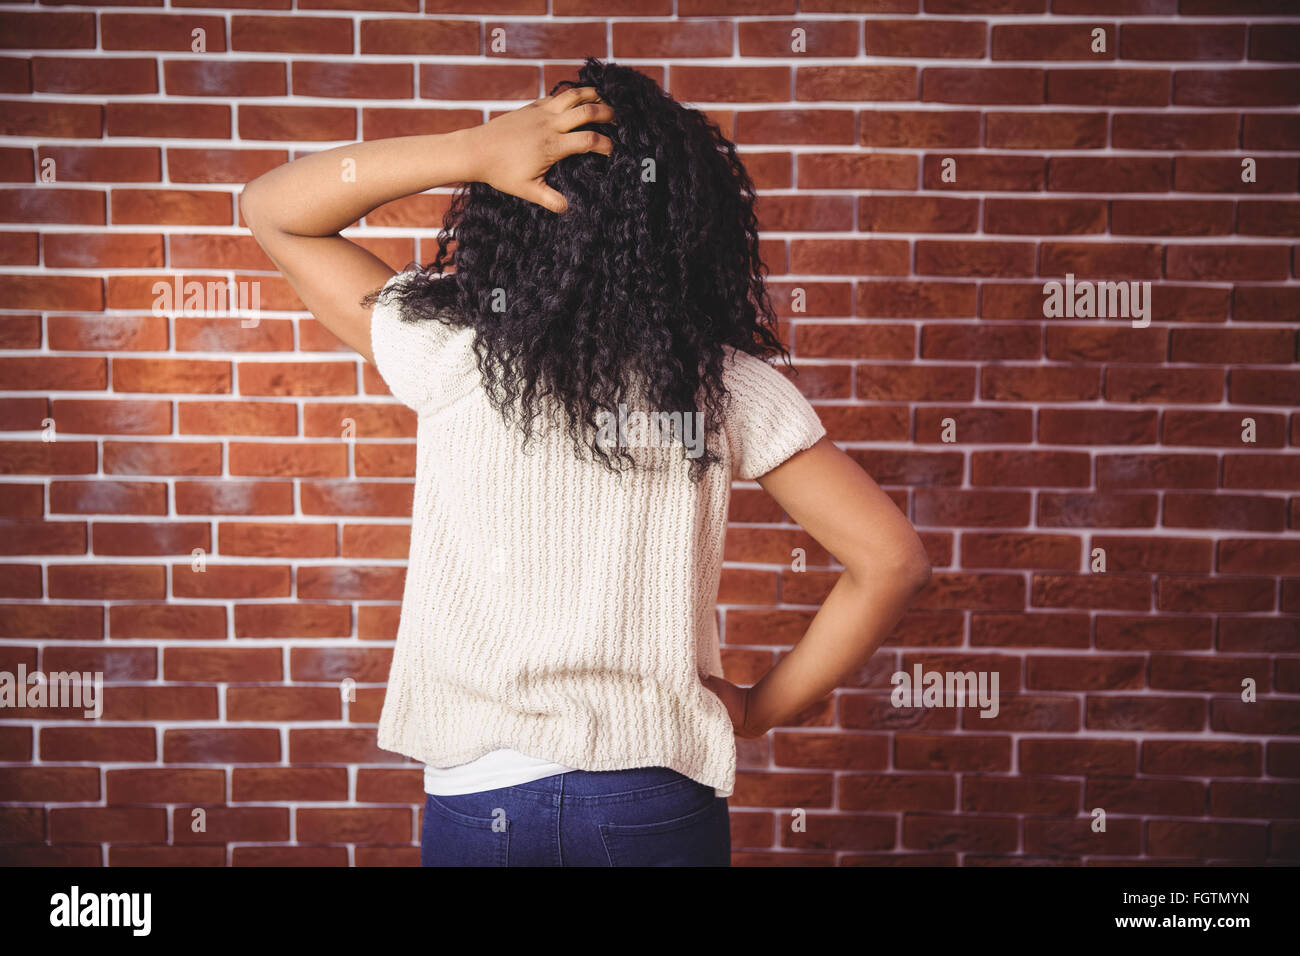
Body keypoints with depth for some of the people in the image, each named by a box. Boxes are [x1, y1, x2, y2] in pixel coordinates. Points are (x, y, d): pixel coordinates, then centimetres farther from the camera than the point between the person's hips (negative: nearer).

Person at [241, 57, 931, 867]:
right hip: (661, 799, 1)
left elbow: (272, 209, -1)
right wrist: (762, 708, 0)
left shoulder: (455, 359, -14)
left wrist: (469, 152, -14)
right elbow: (893, 561, -9)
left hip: (482, 798, -1)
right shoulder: (732, 384, -11)